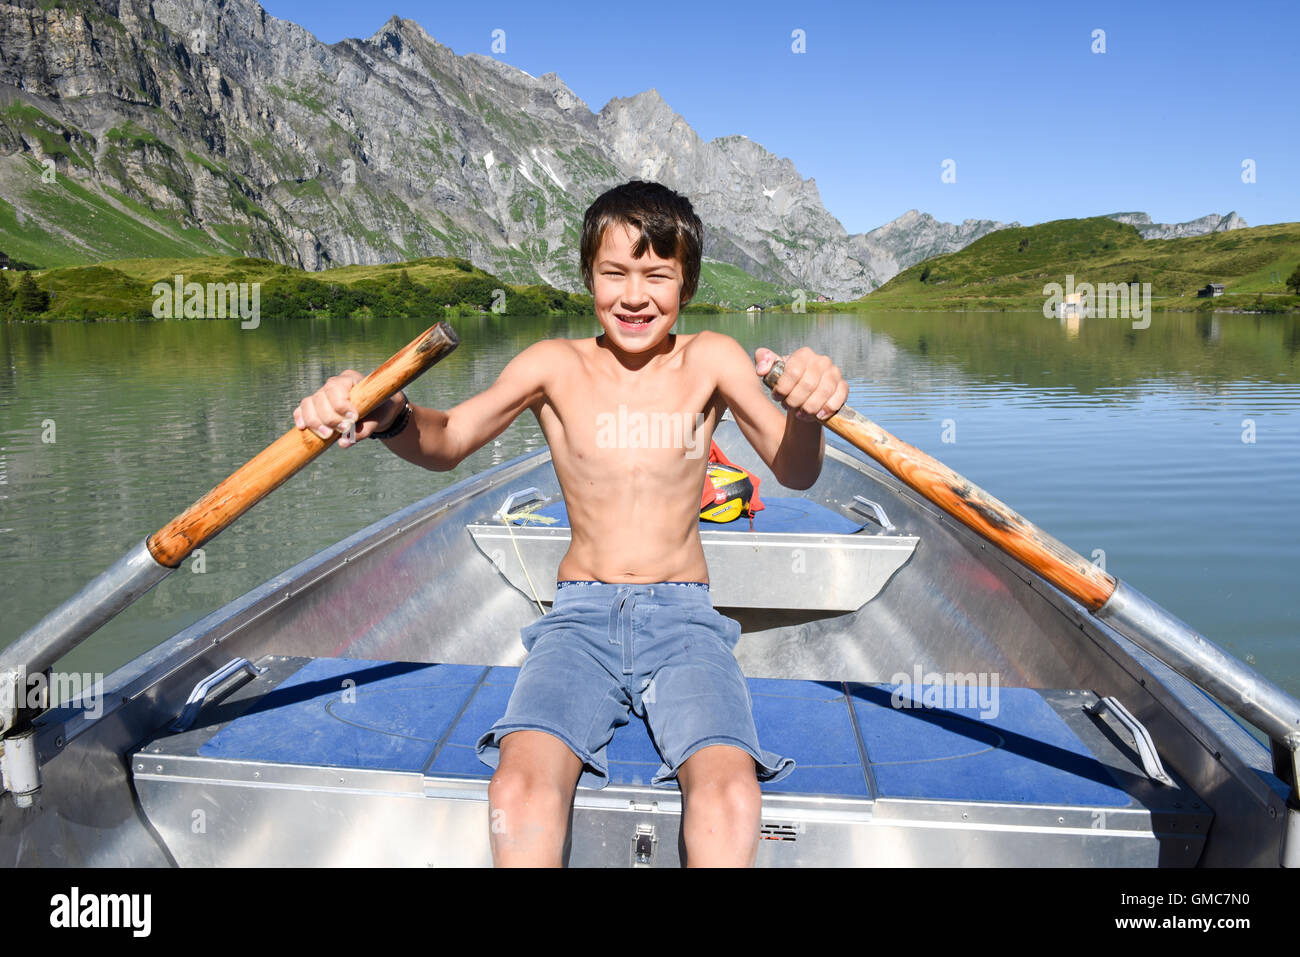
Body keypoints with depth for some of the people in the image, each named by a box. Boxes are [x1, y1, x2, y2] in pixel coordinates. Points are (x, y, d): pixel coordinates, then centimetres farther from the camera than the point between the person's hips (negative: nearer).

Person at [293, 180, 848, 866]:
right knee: (520, 790, -28)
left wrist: (806, 411, -26)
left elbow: (795, 473, -3)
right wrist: (387, 417, -27)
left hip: (684, 618, 0)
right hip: (580, 615, 0)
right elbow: (446, 442, -4)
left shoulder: (711, 358, 3)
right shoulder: (557, 365, 3)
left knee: (733, 795, -29)